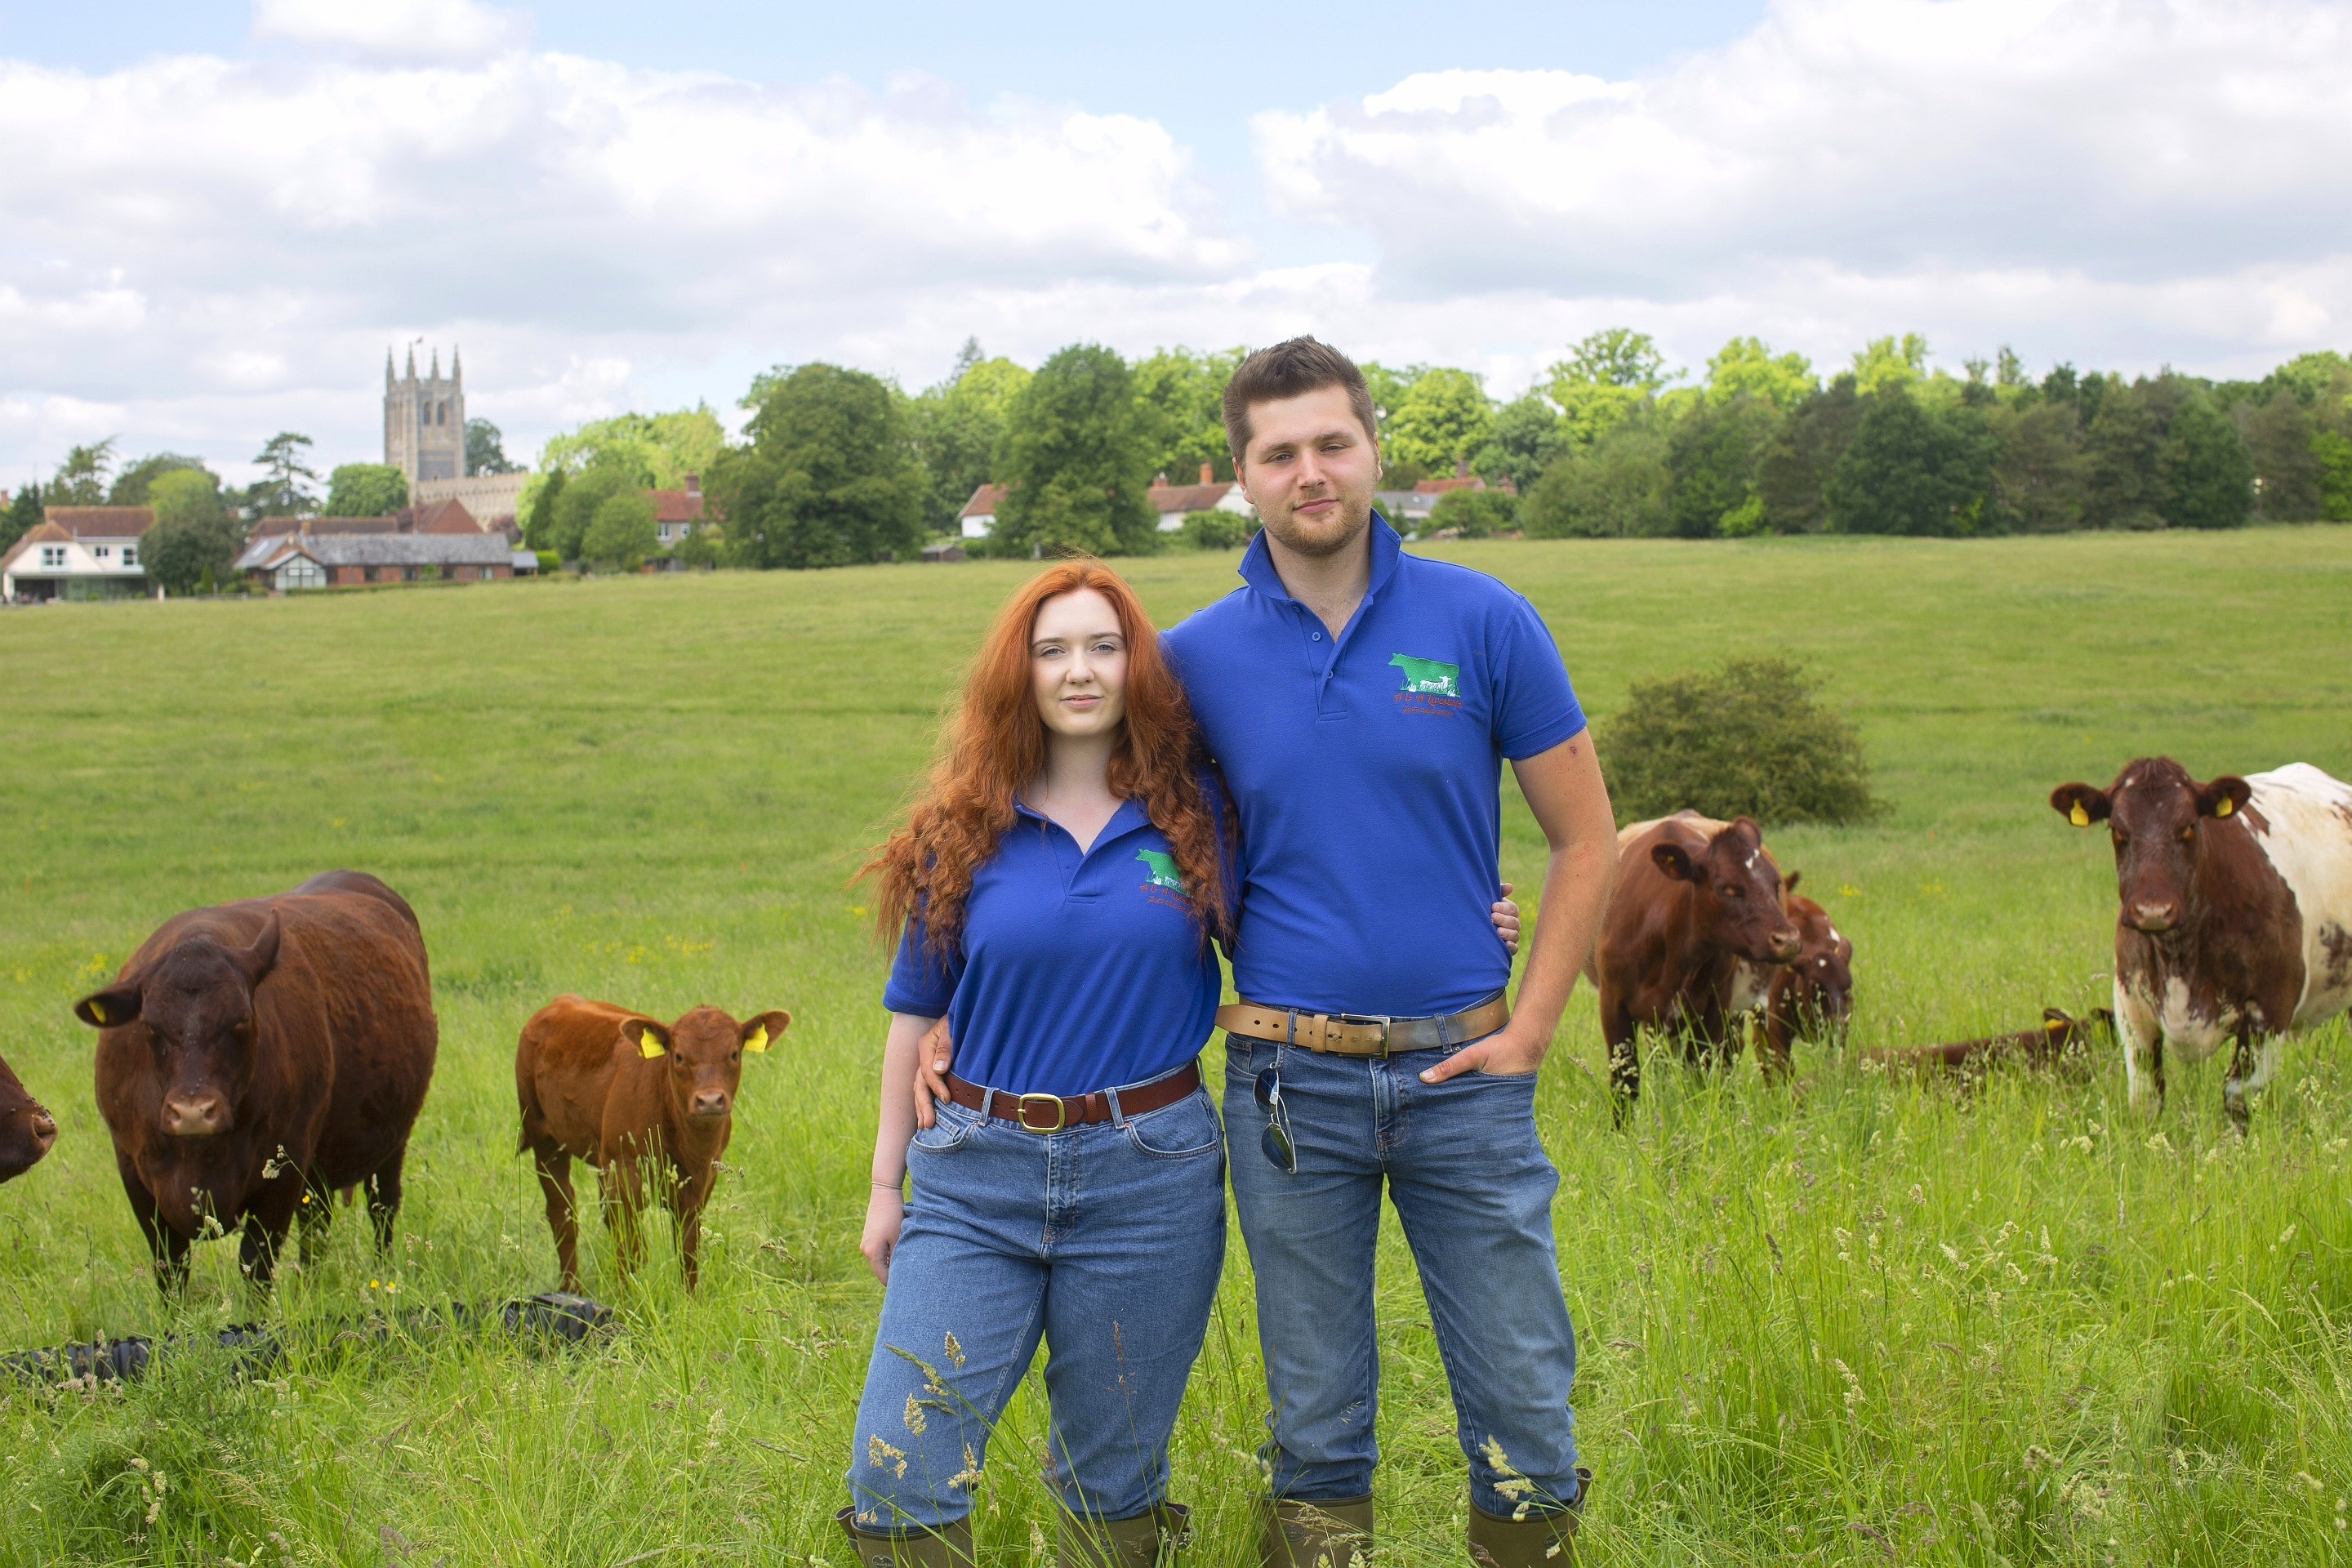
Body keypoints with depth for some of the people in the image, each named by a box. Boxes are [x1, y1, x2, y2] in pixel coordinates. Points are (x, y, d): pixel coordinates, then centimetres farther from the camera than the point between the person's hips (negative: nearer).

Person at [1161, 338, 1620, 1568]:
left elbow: (1586, 840, 5)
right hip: (1290, 1082, 1)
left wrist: (1531, 1027, -2)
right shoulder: (1198, 658, 1)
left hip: (1463, 1070, 0)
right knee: (1316, 1431, 9)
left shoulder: (1484, 622, -2)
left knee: (1524, 1417, 4)